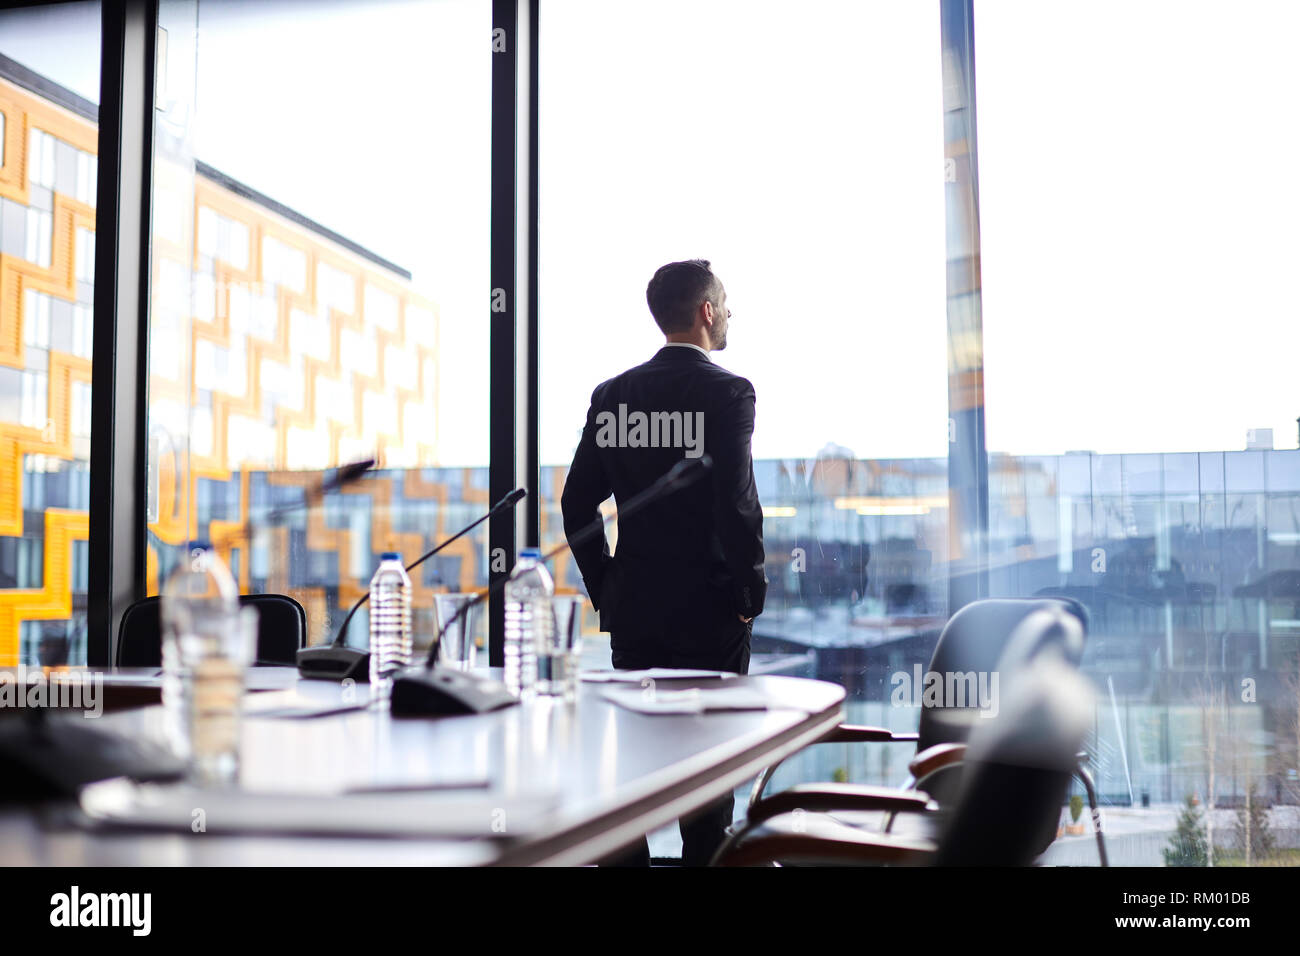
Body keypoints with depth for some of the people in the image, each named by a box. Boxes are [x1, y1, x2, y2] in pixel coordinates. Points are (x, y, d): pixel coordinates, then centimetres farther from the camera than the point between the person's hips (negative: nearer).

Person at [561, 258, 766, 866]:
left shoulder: (610, 395, 6)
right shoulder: (728, 392, -11)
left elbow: (577, 504, 5)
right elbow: (737, 504, -19)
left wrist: (605, 591, 12)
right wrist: (751, 592, -7)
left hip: (631, 608, 5)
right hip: (709, 610, -5)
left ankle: (624, 859, 18)